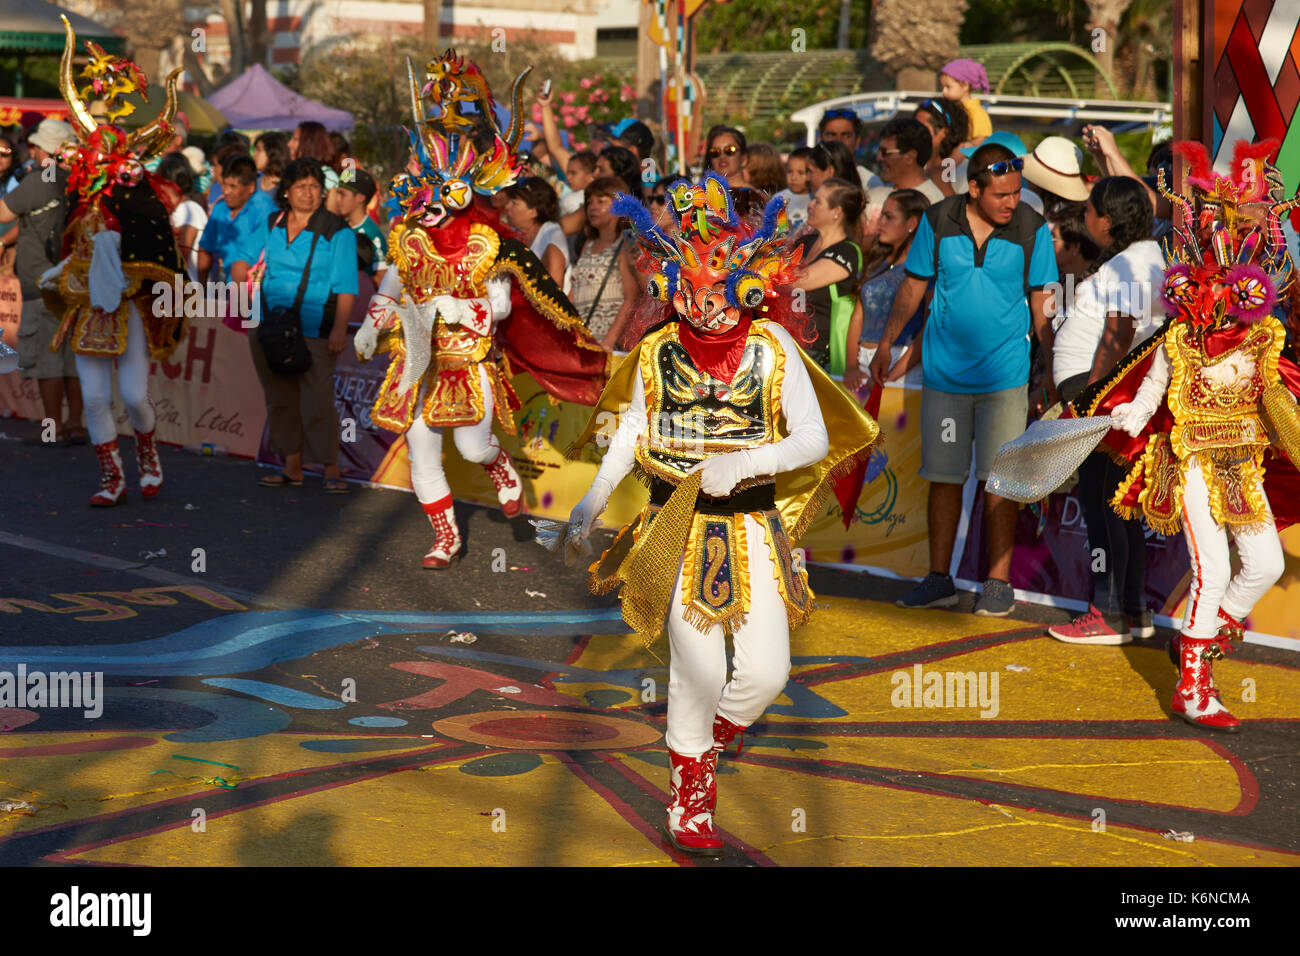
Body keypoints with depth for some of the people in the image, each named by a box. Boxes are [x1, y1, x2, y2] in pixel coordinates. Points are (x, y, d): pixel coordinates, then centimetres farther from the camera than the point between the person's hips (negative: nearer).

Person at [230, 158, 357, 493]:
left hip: (314, 330, -5)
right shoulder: (268, 226, 13)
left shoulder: (336, 232, -1)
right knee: (280, 398, 8)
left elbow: (345, 286, -6)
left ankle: (331, 469, -4)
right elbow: (242, 260, 17)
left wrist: (339, 328, -15)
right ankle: (292, 466, 16)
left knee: (317, 399, -11)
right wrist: (245, 280, -6)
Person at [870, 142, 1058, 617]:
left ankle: (998, 582, 7)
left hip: (1005, 375, -2)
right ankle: (938, 580, 15)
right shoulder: (938, 221, -2)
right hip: (944, 372, 2)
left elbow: (1041, 303, 2)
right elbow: (914, 285, 10)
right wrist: (886, 343, 13)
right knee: (943, 476, 6)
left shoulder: (1032, 229, -5)